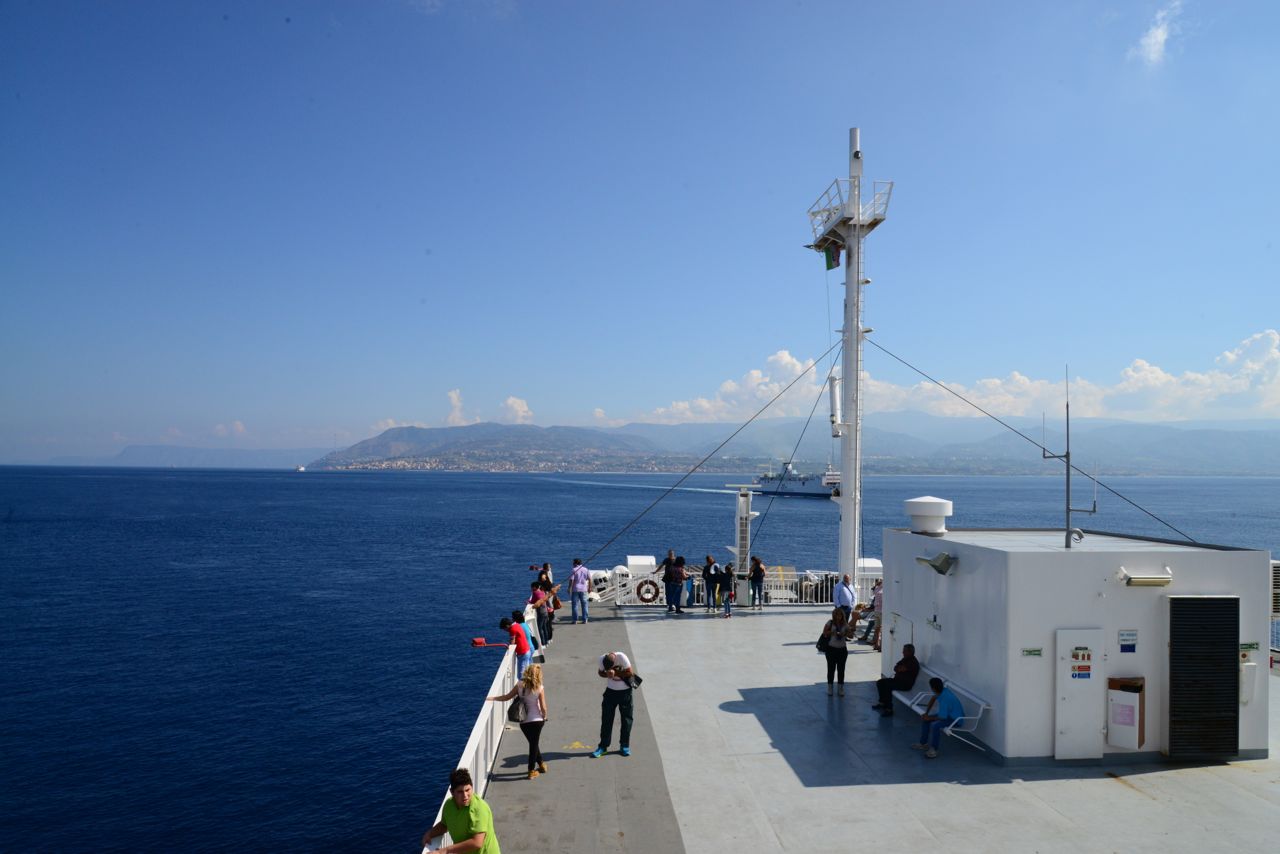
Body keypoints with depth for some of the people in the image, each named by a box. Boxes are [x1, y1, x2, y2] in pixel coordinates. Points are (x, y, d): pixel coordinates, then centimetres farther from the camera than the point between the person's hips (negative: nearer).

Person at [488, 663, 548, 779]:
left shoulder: (519, 685, -8)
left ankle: (541, 764, 38)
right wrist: (544, 717, 7)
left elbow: (507, 697, -1)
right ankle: (531, 771, 16)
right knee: (534, 744, 11)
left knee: (533, 743, 22)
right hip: (537, 720, -3)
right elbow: (543, 708, -12)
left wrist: (492, 698, 7)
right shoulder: (539, 688, -14)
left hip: (523, 721, 3)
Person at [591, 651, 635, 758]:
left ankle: (625, 745, 17)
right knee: (606, 718, 2)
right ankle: (603, 746, 10)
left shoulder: (622, 657, -25)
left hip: (625, 691, -2)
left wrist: (615, 673, -25)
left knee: (626, 718, 4)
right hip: (611, 690, 2)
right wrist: (608, 674, -22)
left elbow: (630, 672, -20)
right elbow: (600, 672, -1)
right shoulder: (602, 659, -16)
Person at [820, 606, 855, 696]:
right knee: (831, 668, 5)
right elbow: (824, 633, -6)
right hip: (831, 649, -2)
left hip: (842, 649, 2)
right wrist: (832, 632, -22)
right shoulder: (830, 623, -3)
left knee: (841, 669, 7)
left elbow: (851, 635, 3)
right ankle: (830, 687, 16)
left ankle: (841, 688, 17)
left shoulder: (845, 624, 2)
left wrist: (845, 634, -16)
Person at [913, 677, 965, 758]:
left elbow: (942, 718, -29)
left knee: (934, 725, -31)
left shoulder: (944, 699, -34)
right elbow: (933, 698, 11)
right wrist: (926, 713, 7)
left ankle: (934, 750, -14)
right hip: (948, 713, 9)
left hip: (956, 719, -9)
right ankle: (923, 743, 14)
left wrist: (929, 718, -13)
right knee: (925, 719, 3)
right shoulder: (944, 690, -9)